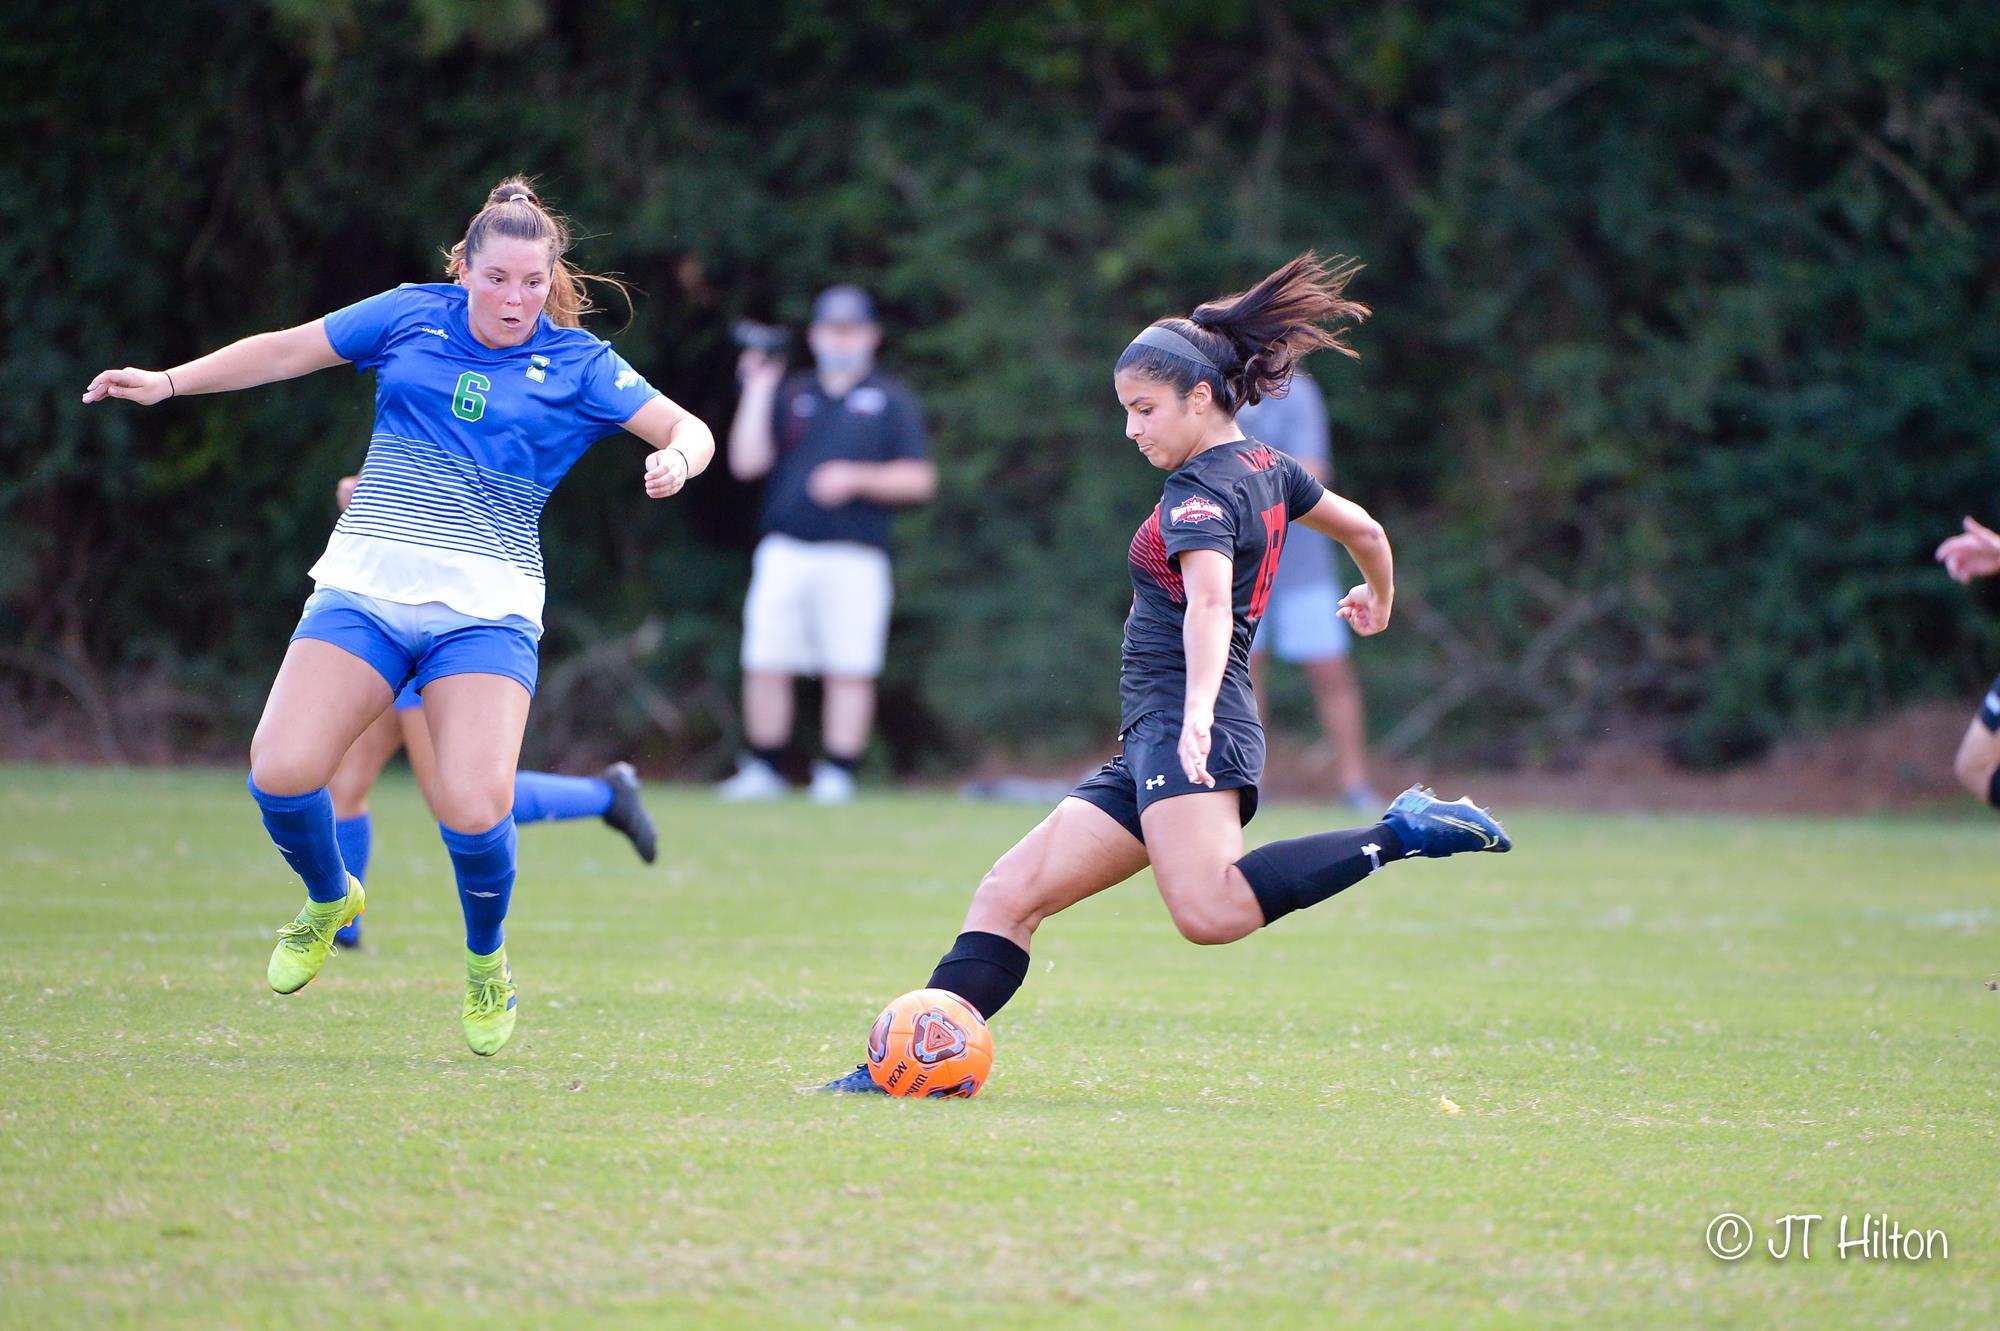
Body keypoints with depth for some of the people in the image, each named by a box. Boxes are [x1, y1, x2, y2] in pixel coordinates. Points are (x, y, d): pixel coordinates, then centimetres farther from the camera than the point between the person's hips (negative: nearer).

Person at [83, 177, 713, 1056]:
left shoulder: (577, 365, 4)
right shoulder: (410, 316, 8)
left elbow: (689, 430, 3)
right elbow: (286, 352, 16)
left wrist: (676, 457, -20)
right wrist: (170, 382, 9)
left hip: (485, 610, -2)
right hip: (364, 587, 2)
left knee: (473, 808, -21)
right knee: (281, 771, -17)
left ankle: (486, 961, 12)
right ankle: (329, 900, 18)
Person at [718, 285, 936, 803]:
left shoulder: (889, 401, 11)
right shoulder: (790, 395, 17)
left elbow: (920, 480, 4)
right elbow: (746, 463, 6)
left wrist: (856, 478, -10)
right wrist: (758, 389, 4)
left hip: (855, 558, -2)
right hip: (784, 553, 2)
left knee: (850, 671, -6)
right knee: (764, 665, -2)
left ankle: (836, 774, 0)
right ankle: (761, 771, 8)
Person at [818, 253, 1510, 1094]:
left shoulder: (1200, 492, -9)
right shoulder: (1265, 468, 19)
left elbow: (1210, 599, -27)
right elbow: (1363, 529, 33)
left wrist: (1198, 712, -42)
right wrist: (1379, 601, 54)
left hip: (1182, 729, -10)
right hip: (1154, 747, 10)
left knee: (1210, 910, -33)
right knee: (1009, 895, 6)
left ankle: (1400, 835, -25)